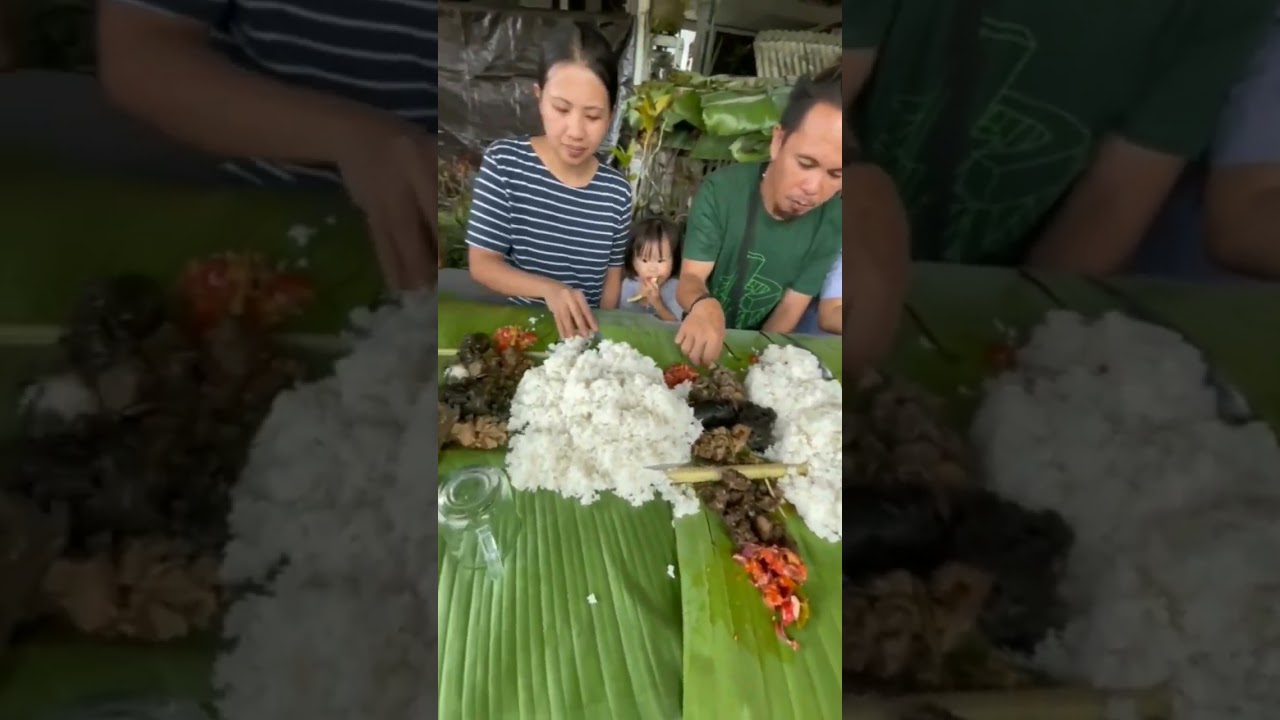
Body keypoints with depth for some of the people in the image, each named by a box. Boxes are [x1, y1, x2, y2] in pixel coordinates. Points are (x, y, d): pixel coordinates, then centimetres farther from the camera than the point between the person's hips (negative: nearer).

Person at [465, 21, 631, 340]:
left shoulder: (617, 191, -2)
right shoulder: (504, 162, -8)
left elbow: (612, 277, 7)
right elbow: (481, 263, -9)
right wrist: (548, 288, -23)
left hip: (583, 335, 3)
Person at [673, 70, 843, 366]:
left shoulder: (832, 222, -9)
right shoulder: (720, 191, -18)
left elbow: (790, 308, -5)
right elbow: (690, 277, -19)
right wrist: (703, 305, -41)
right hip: (702, 340, -1)